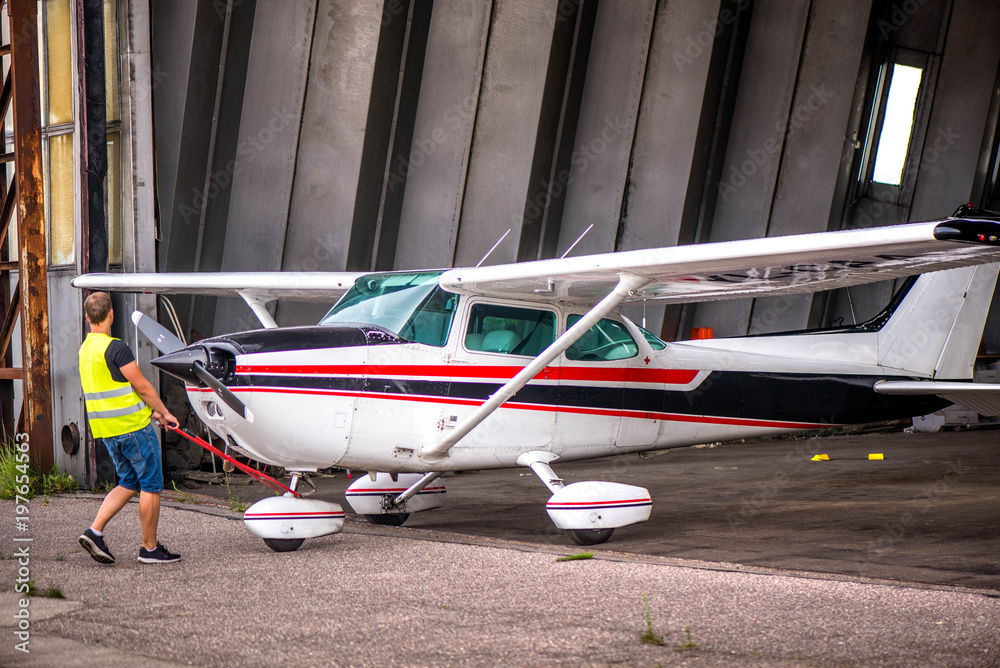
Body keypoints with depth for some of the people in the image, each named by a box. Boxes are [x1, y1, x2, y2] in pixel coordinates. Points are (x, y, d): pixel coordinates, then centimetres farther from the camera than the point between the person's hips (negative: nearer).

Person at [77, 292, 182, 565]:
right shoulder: (115, 348, -17)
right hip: (133, 427, -9)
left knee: (129, 483, 18)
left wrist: (151, 411, 21)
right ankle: (150, 548, 8)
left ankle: (94, 531, 5)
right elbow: (142, 387, -15)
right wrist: (164, 412, 0)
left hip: (106, 429, 9)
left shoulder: (85, 350, 11)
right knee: (151, 486, 2)